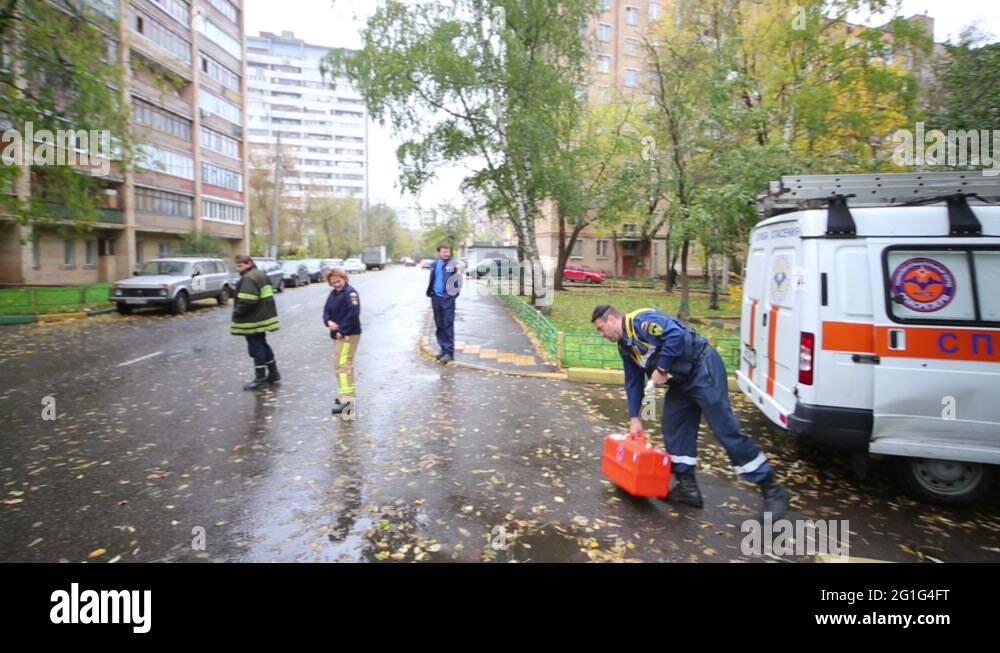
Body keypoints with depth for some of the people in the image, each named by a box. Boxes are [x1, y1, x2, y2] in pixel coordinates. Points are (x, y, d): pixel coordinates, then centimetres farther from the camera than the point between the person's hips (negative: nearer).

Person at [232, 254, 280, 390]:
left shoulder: (248, 278, -18)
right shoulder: (261, 275, 14)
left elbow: (246, 301, -28)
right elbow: (266, 297, 19)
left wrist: (236, 312, -13)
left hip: (253, 320, -10)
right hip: (262, 317, 10)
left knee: (256, 348, -2)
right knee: (263, 345, 18)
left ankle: (260, 379, 6)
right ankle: (273, 374, 26)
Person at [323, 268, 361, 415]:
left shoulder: (350, 293, -14)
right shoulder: (333, 293, 14)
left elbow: (353, 313, -23)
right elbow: (326, 310, 13)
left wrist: (342, 331, -22)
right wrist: (328, 321, -9)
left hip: (349, 335, -10)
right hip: (338, 334, 10)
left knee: (343, 365, -14)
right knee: (339, 364, 18)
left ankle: (347, 400, -14)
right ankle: (346, 395, 32)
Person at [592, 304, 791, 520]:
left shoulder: (640, 320, -16)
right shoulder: (625, 346, 13)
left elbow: (675, 334, -28)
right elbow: (633, 383, 18)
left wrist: (661, 368, -20)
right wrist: (634, 417, 16)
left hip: (703, 368, -10)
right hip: (682, 380, 10)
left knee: (725, 428, -9)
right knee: (675, 429, 8)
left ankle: (773, 491, 1)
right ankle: (687, 487, 19)